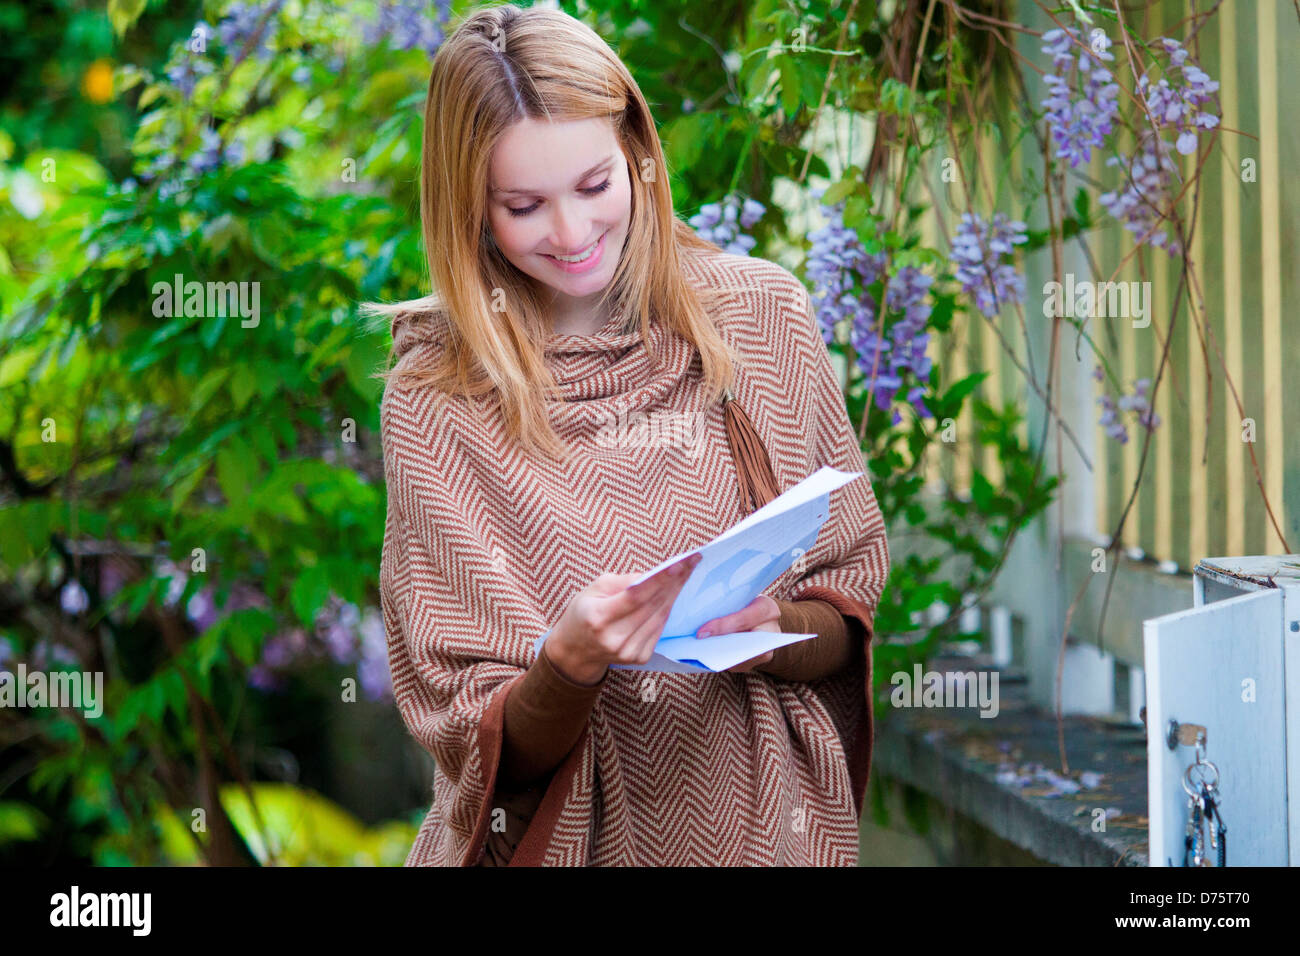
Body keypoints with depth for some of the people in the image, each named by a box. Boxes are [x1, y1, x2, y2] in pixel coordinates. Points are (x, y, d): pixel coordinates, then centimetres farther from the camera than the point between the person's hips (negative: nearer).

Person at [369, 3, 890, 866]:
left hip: (762, 824, 0)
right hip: (570, 838, 0)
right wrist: (569, 663, -20)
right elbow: (486, 752, -2)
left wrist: (769, 634, -13)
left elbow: (851, 619, 6)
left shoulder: (762, 315, 2)